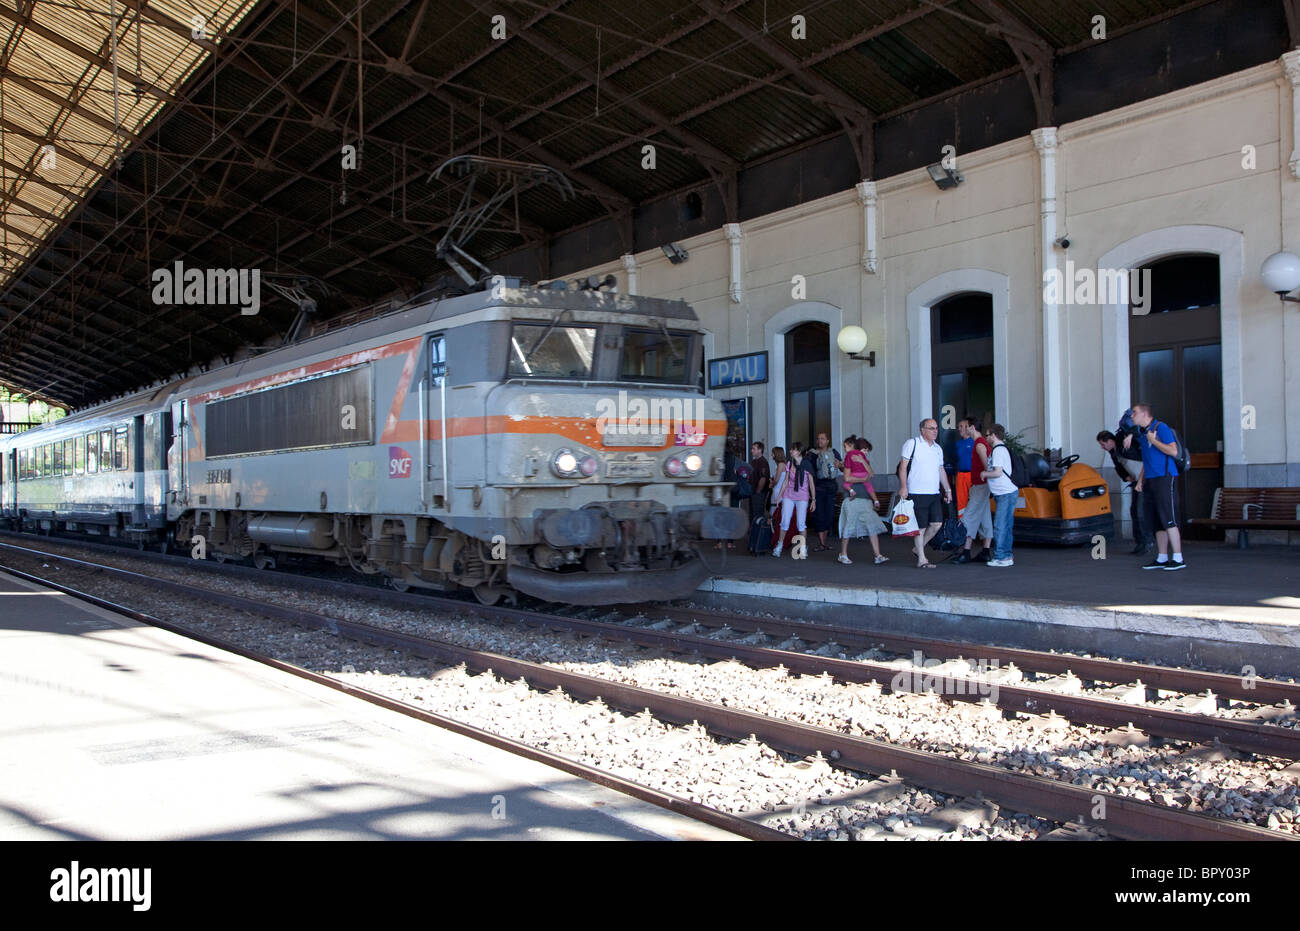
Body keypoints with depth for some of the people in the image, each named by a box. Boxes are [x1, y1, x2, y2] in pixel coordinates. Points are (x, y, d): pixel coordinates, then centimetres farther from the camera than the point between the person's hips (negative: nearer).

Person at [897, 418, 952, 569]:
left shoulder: (938, 448, 17)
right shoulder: (912, 444, -4)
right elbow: (903, 466, -7)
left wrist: (948, 490, 20)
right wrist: (903, 487, -15)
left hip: (934, 494, 7)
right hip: (917, 493, -6)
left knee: (937, 523, 0)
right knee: (921, 527, -3)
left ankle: (919, 548, 21)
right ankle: (921, 560, 4)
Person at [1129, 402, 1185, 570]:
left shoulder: (1161, 428, -8)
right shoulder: (1142, 432, 18)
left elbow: (1173, 451, -18)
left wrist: (1153, 440, -13)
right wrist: (1140, 480, 19)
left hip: (1164, 479, -9)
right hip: (1150, 481, 9)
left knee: (1169, 520, -11)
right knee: (1158, 523, 9)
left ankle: (1178, 559, -9)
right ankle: (1162, 558, 14)